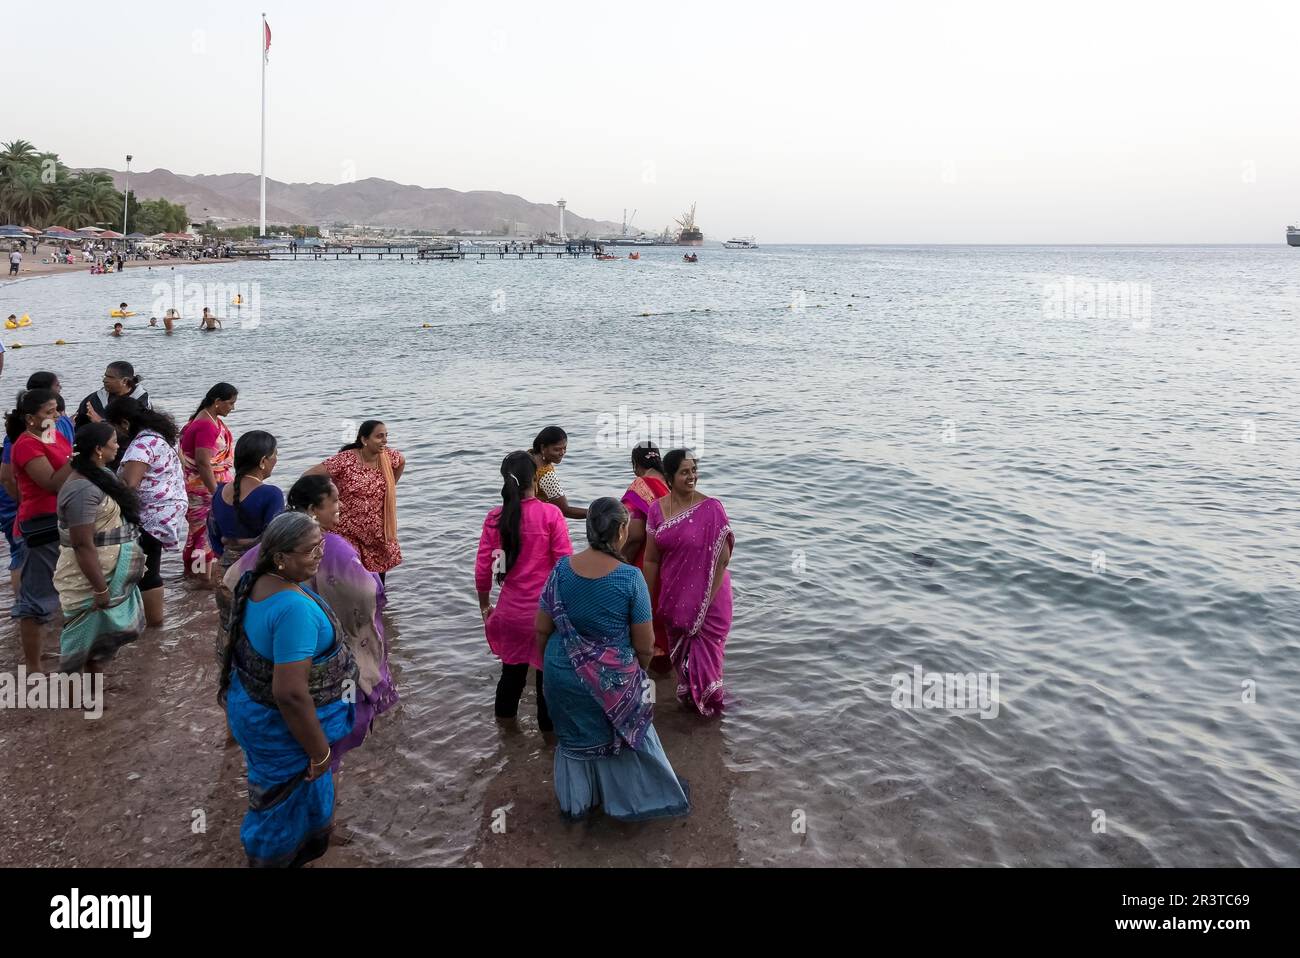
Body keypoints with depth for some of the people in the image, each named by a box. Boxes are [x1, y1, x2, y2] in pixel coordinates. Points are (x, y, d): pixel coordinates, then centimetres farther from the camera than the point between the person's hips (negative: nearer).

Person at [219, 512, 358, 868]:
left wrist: (230, 684, 28)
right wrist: (320, 751, -23)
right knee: (286, 802, 16)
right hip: (281, 723, -9)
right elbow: (290, 694, -35)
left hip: (252, 704, 9)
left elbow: (237, 640, 11)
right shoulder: (295, 609, -35)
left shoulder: (256, 581, -6)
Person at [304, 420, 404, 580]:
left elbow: (402, 462, 20)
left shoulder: (388, 456, -4)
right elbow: (309, 476, -20)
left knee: (378, 583, 14)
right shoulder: (345, 460, -20)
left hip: (378, 534, 5)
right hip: (348, 534, -5)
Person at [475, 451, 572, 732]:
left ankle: (504, 715, 44)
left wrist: (484, 605, 15)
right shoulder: (550, 514, -15)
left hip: (511, 610, 3)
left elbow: (482, 569, 0)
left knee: (512, 667, 25)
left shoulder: (495, 517, -5)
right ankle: (548, 725, 31)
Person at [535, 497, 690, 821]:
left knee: (575, 737, 24)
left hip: (563, 676, 3)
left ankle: (574, 803, 42)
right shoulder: (630, 577, -20)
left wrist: (548, 662, 15)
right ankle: (632, 800, 39)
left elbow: (542, 629, -2)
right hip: (612, 681, -3)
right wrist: (640, 672, 7)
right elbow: (645, 644, -13)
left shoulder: (563, 568, -11)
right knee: (624, 735, 22)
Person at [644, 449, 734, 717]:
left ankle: (708, 703, 31)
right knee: (679, 652, 17)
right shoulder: (657, 510, -2)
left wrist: (707, 602, -15)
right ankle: (687, 695, 40)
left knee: (705, 652, 7)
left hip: (708, 599, -3)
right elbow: (651, 560, 4)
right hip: (673, 599, 3)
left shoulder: (711, 509, -13)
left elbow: (722, 558, -13)